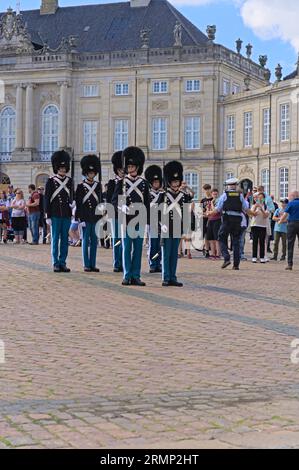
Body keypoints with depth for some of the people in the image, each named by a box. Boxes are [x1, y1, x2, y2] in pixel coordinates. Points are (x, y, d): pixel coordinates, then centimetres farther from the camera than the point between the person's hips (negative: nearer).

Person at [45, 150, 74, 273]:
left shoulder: (70, 181, 10)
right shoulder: (51, 181, -1)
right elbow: (47, 199, -2)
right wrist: (48, 216, -6)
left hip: (67, 215, 4)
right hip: (55, 215, -3)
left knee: (65, 239, 5)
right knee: (55, 239, 0)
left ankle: (63, 263, 11)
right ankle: (56, 264, 4)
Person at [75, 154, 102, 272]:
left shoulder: (98, 185, 10)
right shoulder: (80, 186, -3)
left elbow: (100, 202, 14)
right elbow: (78, 204, -5)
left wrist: (101, 217, 9)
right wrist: (81, 219, -12)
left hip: (96, 217, 4)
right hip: (86, 217, -4)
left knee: (94, 241, 6)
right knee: (86, 241, 0)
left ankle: (93, 265, 11)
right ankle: (87, 265, 4)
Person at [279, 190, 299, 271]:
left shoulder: (291, 203, -4)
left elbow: (285, 214, -6)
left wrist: (280, 221, 10)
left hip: (292, 224, -3)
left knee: (290, 244, 1)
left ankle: (290, 264, -2)